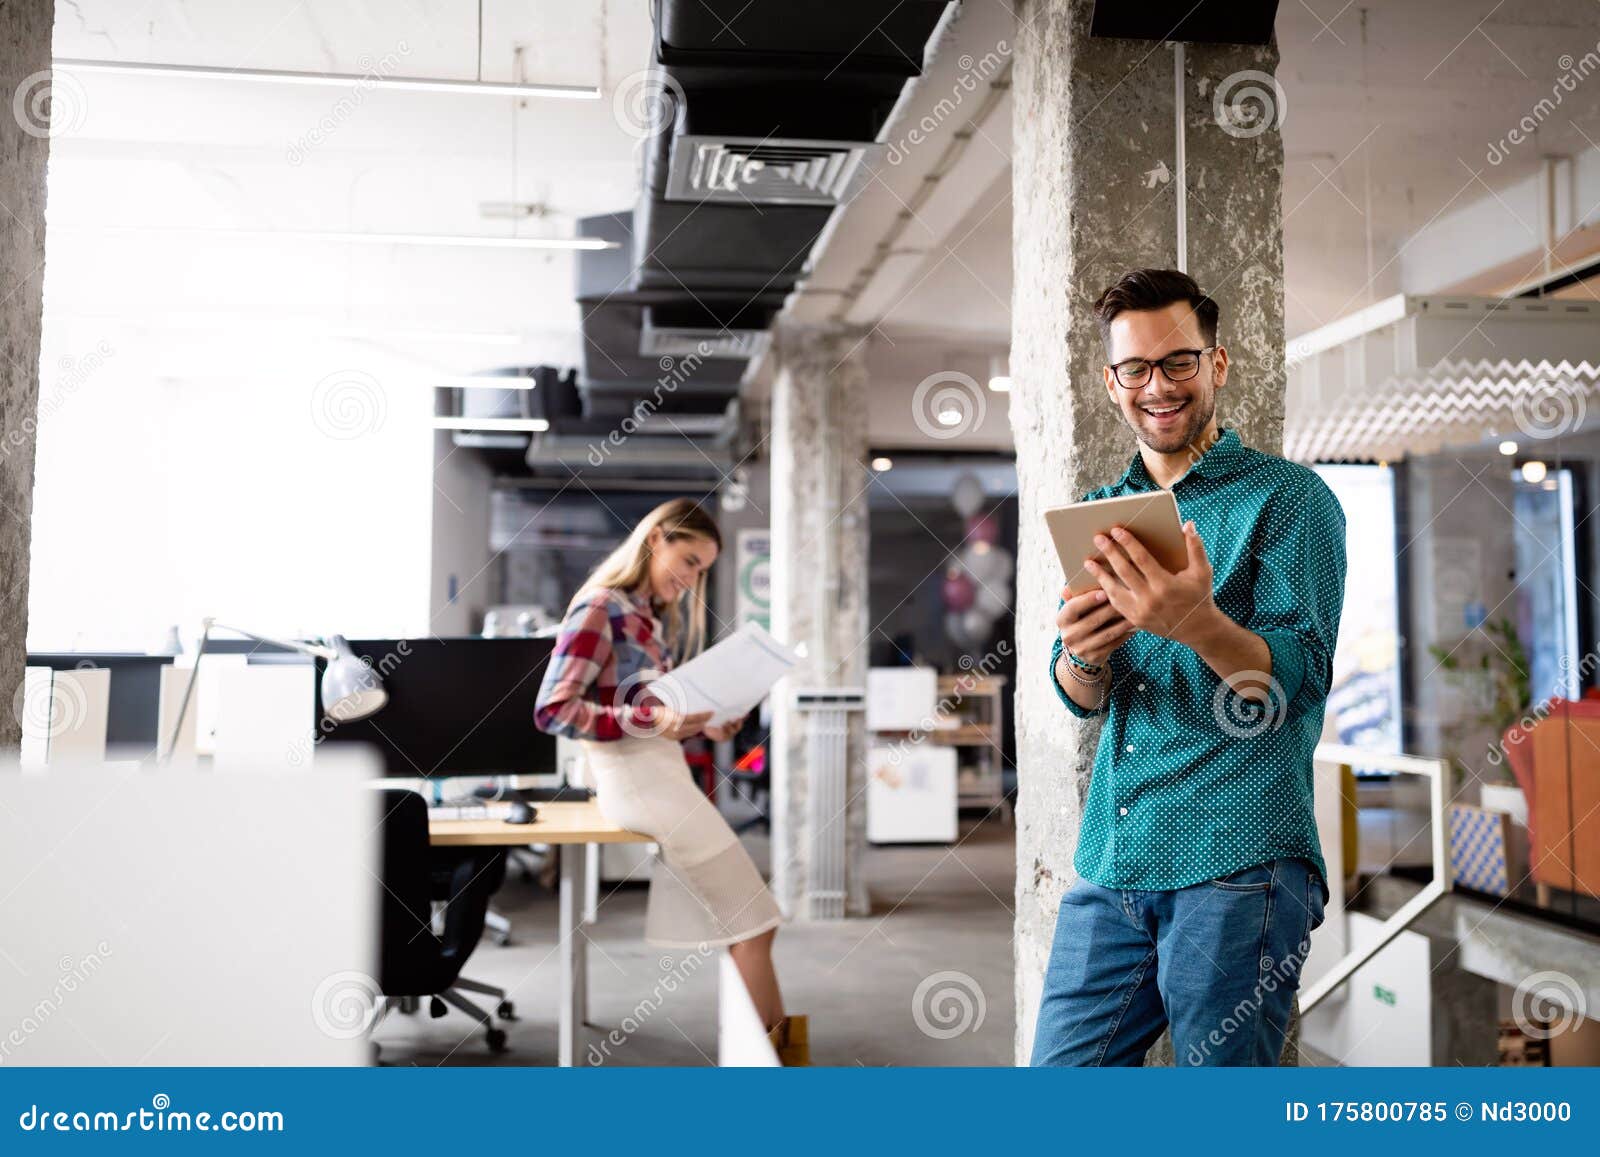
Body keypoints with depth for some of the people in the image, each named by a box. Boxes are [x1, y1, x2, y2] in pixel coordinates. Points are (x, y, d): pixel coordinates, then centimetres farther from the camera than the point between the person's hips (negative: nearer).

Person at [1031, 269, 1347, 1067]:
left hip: (1238, 861, -4)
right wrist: (1082, 654, -14)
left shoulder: (1289, 497, 0)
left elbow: (1298, 680, -10)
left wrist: (1197, 622, -30)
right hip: (1109, 863, 5)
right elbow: (1082, 698, 11)